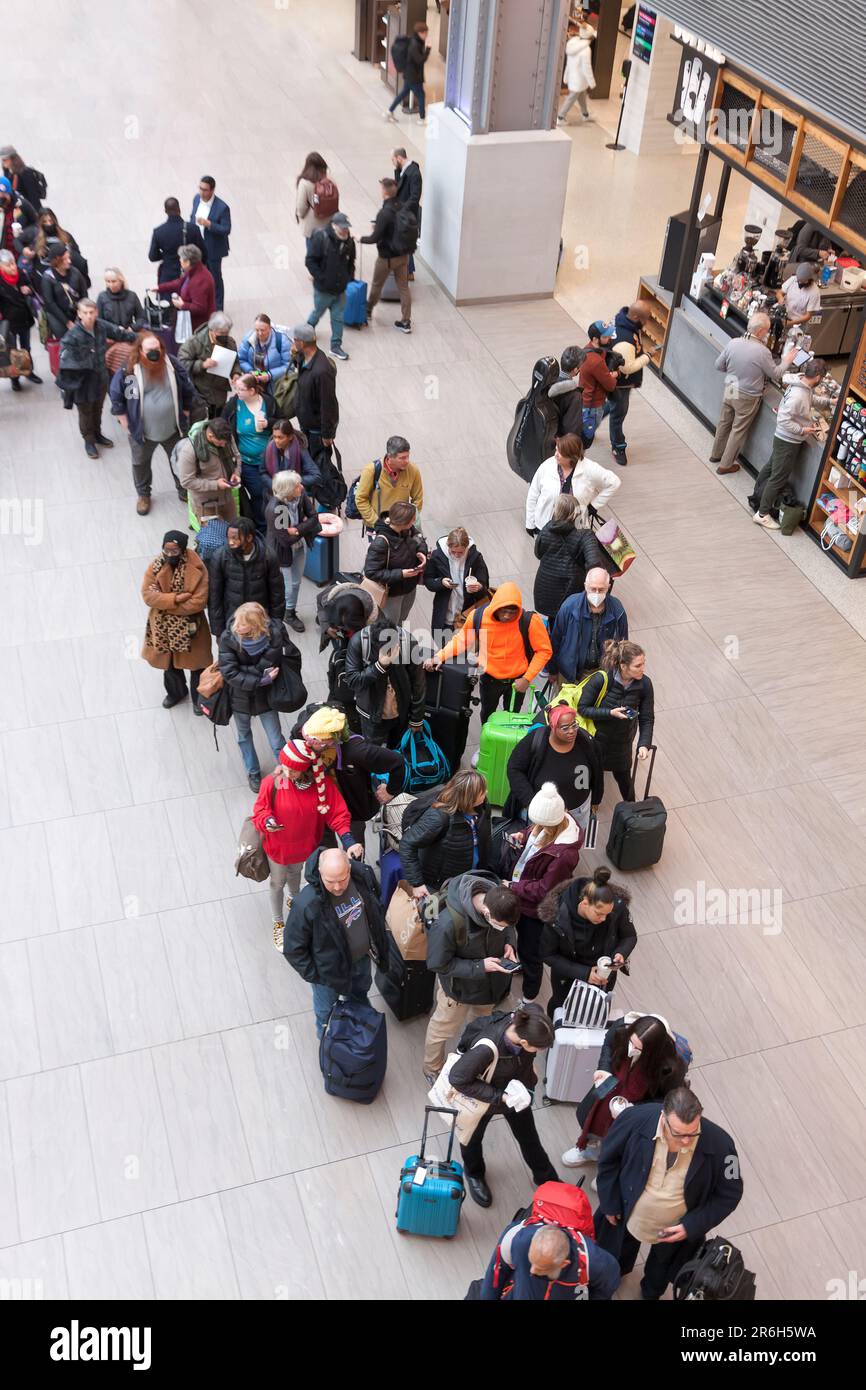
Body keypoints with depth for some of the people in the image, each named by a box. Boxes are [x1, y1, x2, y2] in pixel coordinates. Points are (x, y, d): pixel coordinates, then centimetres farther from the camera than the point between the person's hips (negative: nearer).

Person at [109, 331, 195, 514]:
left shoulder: (172, 364, -10)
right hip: (142, 431, -1)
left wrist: (184, 416, 6)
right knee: (141, 464, 18)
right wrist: (127, 425, -7)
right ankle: (143, 495, 42)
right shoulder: (128, 370, -18)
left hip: (172, 429, 2)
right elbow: (117, 398, -7)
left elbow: (188, 391, 4)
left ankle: (184, 491, 43)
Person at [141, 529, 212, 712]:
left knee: (195, 664, 14)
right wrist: (175, 599, -28)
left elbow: (199, 601, -24)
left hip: (189, 627, -3)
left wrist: (165, 605, -21)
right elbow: (147, 594, -15)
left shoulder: (196, 569, -21)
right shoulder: (155, 566, -10)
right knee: (169, 663, 23)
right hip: (163, 627, 4)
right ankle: (176, 692, 49)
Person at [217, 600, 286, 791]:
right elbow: (229, 674, -26)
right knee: (244, 737, 23)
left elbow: (265, 669, -25)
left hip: (265, 696, -1)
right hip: (240, 696, 2)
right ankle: (253, 773, 46)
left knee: (277, 742, 7)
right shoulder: (228, 637, -25)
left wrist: (242, 670, -24)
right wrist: (260, 680, -28)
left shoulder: (274, 635, -27)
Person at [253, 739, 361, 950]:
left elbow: (337, 812, -20)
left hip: (305, 845, 2)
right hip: (278, 847, -2)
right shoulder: (272, 783, -30)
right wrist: (267, 821, -43)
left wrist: (347, 839, -33)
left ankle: (294, 899, 68)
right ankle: (278, 924, 48)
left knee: (295, 873, 35)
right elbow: (260, 811, -19)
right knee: (278, 883, 23)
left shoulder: (323, 783, -26)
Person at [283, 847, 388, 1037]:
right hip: (329, 969, -4)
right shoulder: (307, 904, -40)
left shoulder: (363, 874, -25)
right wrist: (312, 974, -17)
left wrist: (379, 940, 7)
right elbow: (293, 948, -23)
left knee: (360, 993, 34)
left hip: (362, 956, 4)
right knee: (326, 1009, 25)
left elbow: (376, 905, 0)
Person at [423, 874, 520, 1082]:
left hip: (490, 980, 5)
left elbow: (510, 926, -1)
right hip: (460, 985, -5)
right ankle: (432, 1070, 53)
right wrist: (479, 967, -32)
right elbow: (438, 964, -27)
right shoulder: (448, 924, -44)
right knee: (442, 1030, 24)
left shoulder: (500, 900, -27)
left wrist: (509, 942, -21)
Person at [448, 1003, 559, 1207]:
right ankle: (474, 1174, 60)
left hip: (516, 1091, 4)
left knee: (528, 1137, 26)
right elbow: (457, 1077, -33)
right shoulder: (486, 1049, -47)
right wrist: (499, 1097, -31)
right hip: (482, 1096, -3)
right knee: (474, 1136, 28)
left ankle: (546, 1178, 54)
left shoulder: (531, 1020, -34)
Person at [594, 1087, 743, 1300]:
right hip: (626, 1217, 1)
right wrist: (610, 1203, -6)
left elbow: (729, 1194, -15)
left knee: (659, 1273, 32)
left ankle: (650, 1294, 66)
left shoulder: (720, 1144, -34)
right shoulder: (636, 1119, -33)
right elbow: (609, 1159, -13)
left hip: (677, 1230, 0)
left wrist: (692, 1226, -20)